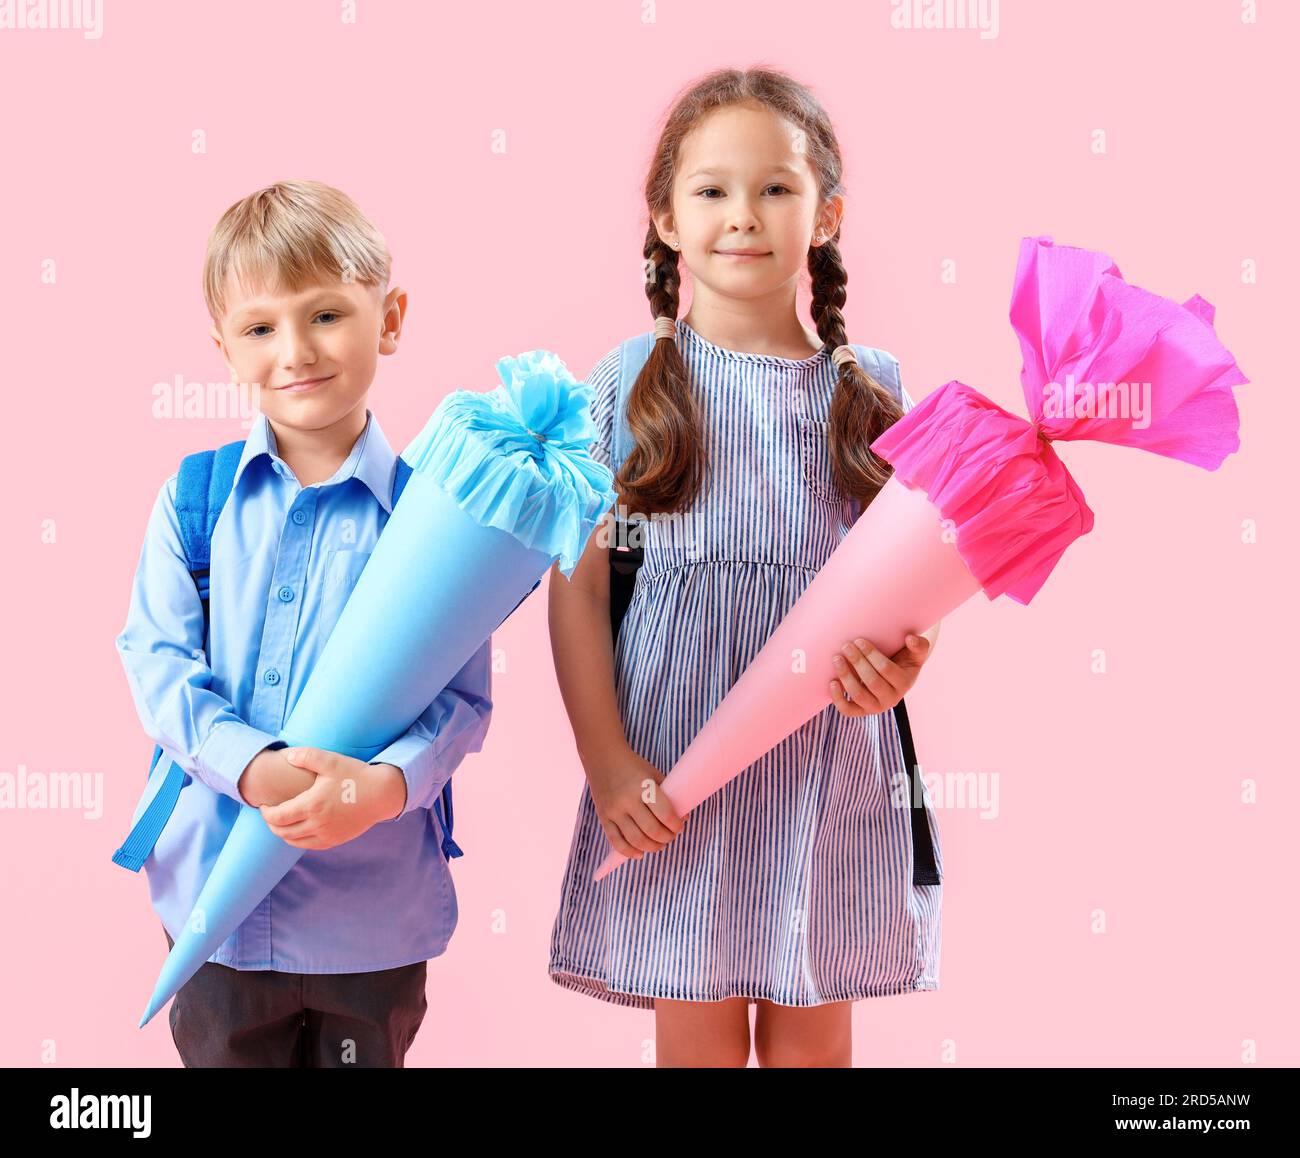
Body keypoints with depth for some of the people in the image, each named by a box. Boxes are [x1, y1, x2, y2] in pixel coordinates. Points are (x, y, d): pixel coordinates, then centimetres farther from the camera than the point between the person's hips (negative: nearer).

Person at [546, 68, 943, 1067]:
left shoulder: (871, 390, 5)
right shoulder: (628, 386, 0)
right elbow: (577, 585, -1)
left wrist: (903, 658, -15)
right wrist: (606, 760, -8)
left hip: (830, 761, 2)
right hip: (673, 762, -1)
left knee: (813, 1033, 12)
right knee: (696, 1032, 8)